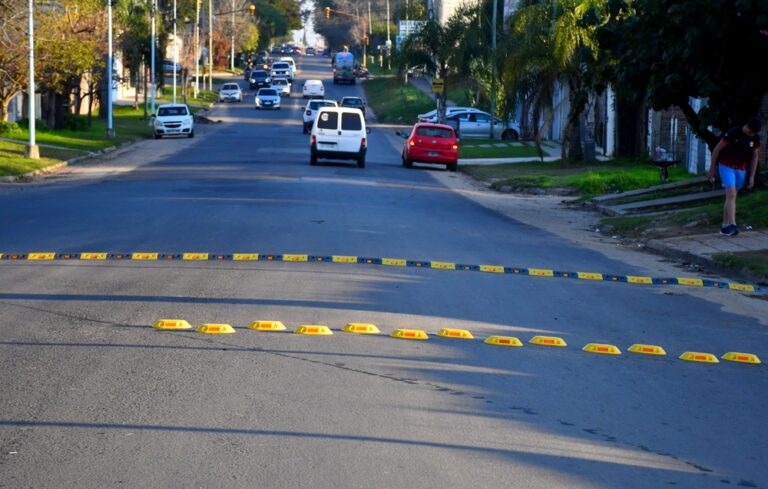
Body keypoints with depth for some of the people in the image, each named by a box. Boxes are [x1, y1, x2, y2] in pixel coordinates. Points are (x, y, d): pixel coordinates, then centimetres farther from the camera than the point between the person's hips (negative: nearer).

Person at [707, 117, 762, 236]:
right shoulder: (733, 133, -21)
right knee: (731, 196, -19)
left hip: (741, 169, 5)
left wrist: (752, 177, 0)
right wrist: (712, 169, -11)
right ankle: (732, 226, -29)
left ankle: (725, 227, 14)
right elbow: (717, 149, -14)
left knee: (731, 198, 8)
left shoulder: (755, 138, -5)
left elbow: (754, 157, 4)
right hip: (726, 167, -5)